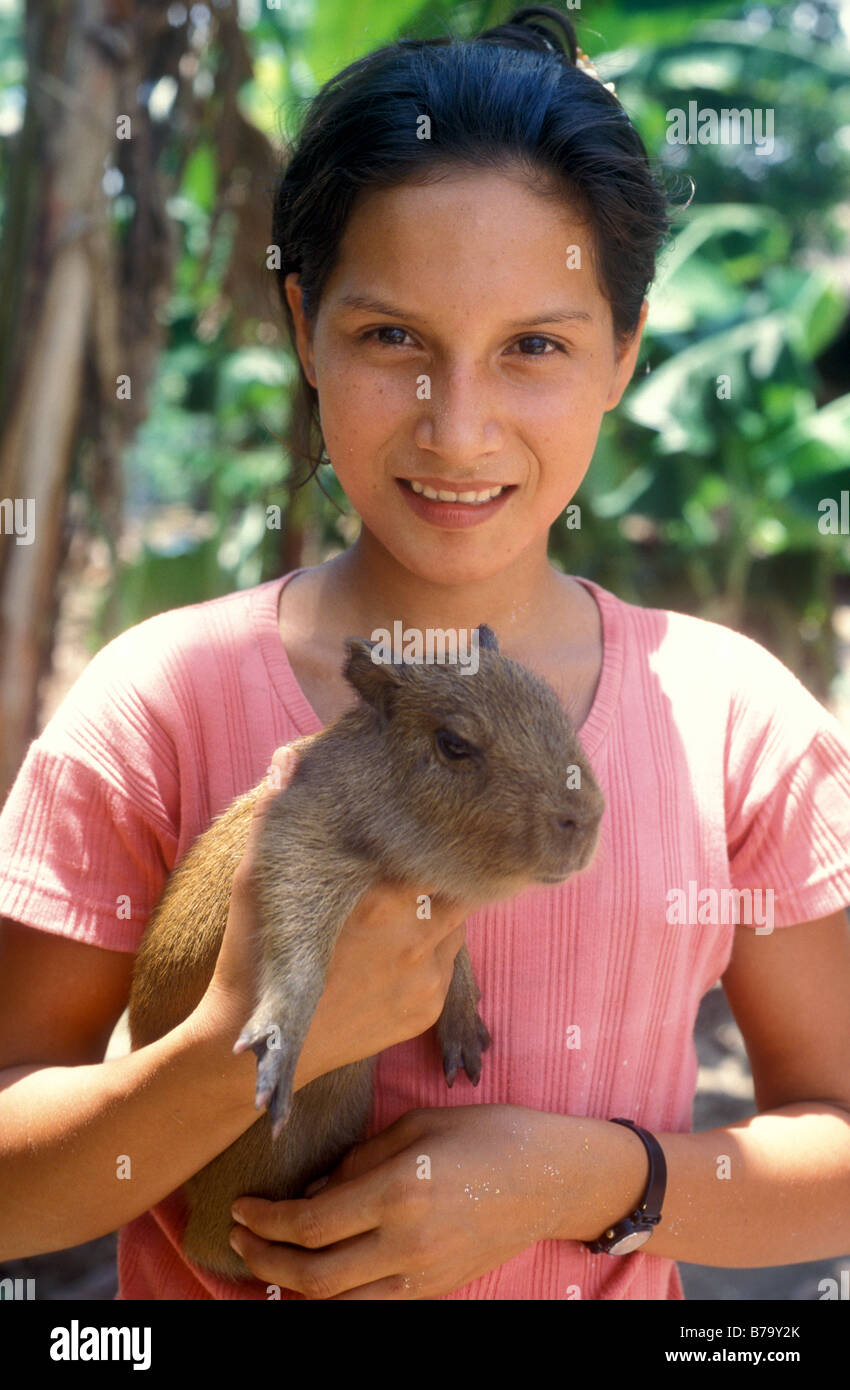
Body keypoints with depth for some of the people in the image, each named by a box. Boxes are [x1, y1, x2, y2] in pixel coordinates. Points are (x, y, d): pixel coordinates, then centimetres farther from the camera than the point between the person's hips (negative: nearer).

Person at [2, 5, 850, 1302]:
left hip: (600, 1278, 1)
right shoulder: (162, 700, -11)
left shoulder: (738, 720, -7)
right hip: (212, 1278, 0)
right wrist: (251, 1045, -24)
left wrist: (589, 1179, -16)